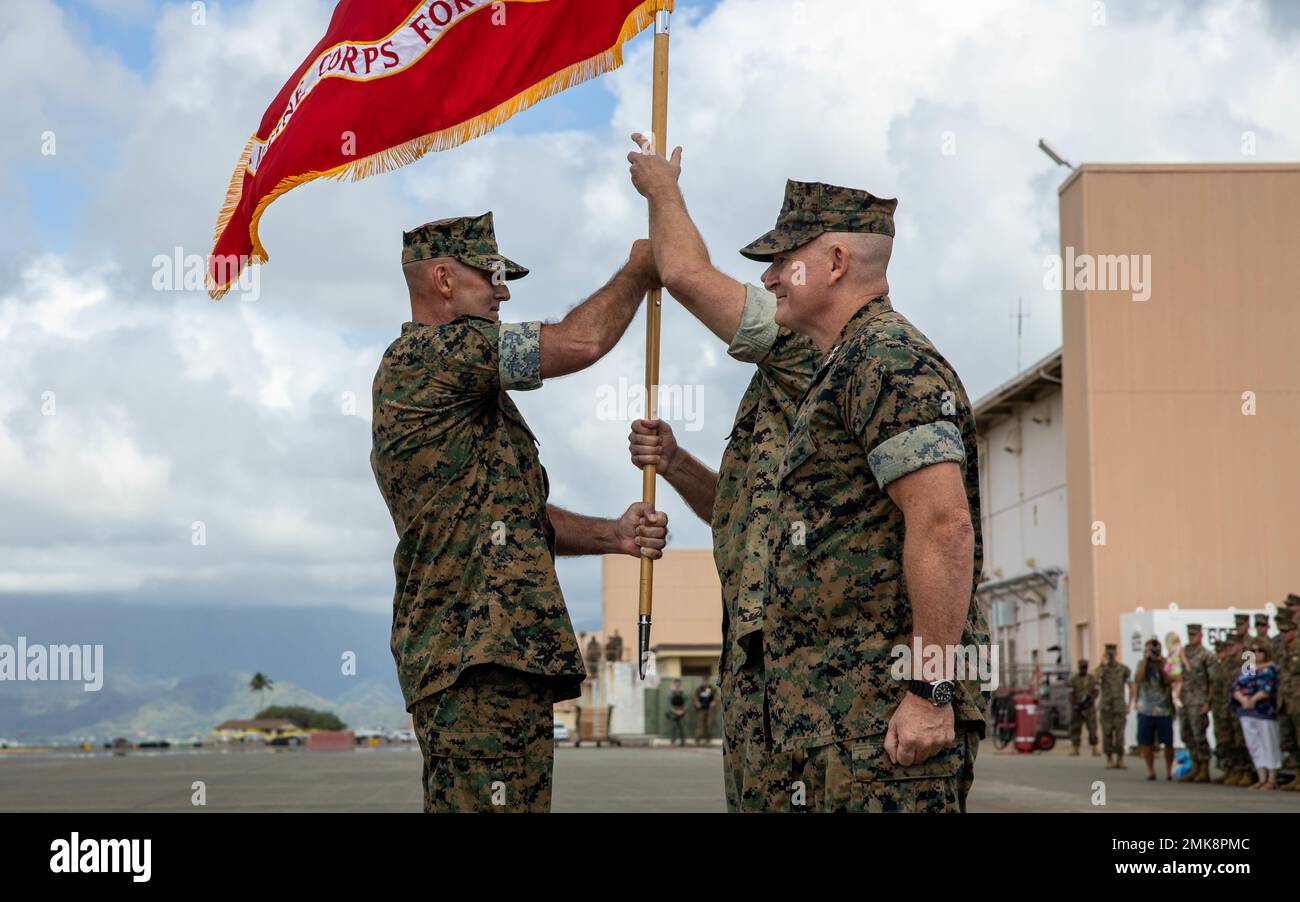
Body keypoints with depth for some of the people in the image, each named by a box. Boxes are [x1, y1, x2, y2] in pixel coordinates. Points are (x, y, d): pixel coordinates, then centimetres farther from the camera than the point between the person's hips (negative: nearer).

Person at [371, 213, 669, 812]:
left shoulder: (456, 390, 25)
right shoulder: (429, 353, -8)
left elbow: (515, 515, 23)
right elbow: (579, 342, -12)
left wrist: (611, 535, 8)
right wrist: (639, 272, 6)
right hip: (477, 657, -11)